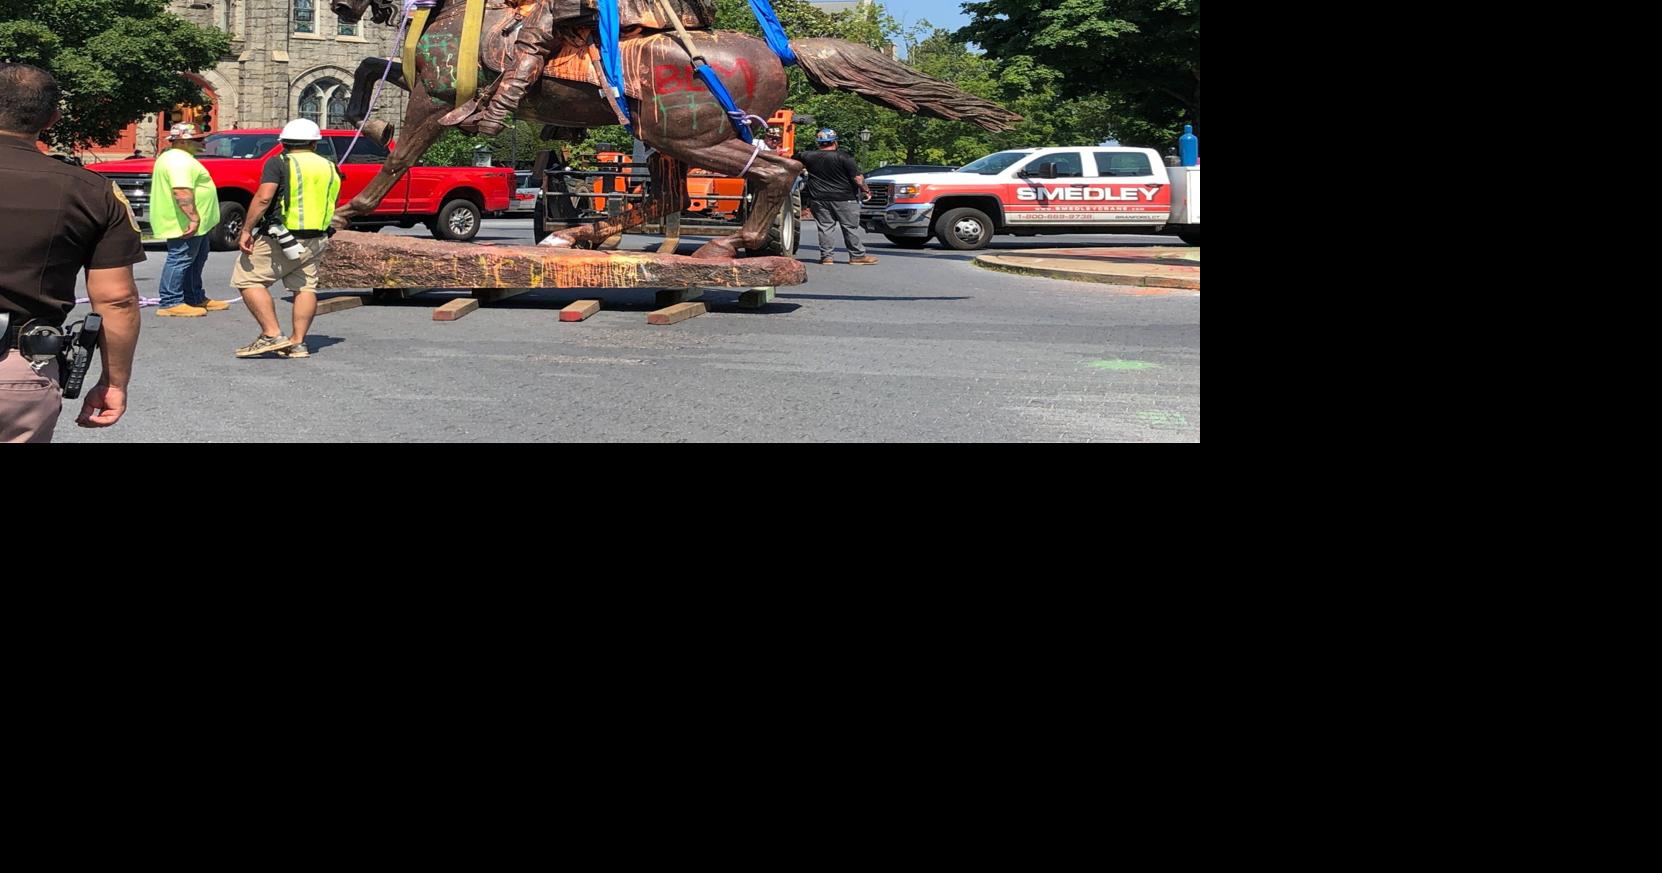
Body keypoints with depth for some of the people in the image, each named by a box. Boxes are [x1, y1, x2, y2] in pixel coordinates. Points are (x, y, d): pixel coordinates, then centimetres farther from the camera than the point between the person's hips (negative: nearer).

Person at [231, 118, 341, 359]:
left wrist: (246, 230, -16)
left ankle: (272, 335, -9)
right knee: (306, 287, 10)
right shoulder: (329, 168, 11)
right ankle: (298, 343, 7)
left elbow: (263, 197, -18)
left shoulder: (279, 163, -7)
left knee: (248, 280, -1)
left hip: (281, 239, -6)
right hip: (316, 240, 6)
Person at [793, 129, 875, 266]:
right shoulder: (842, 157, -11)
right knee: (851, 228, 4)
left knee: (825, 227, 8)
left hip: (819, 199, 3)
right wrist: (866, 190, 0)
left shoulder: (809, 157, -1)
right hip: (844, 198, -3)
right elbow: (858, 178, -13)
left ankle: (826, 256, 6)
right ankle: (857, 255, 6)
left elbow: (795, 158, 17)